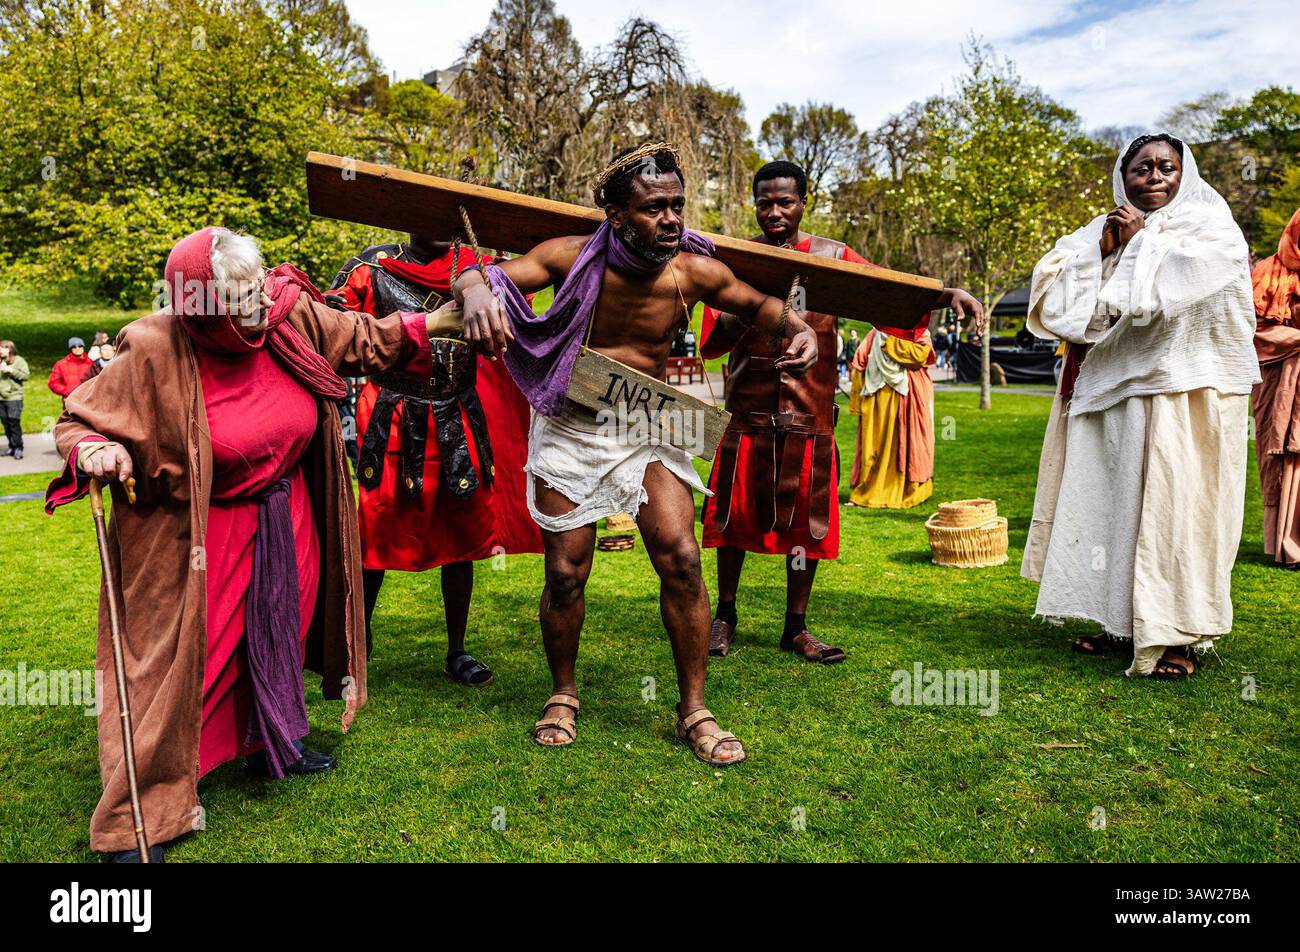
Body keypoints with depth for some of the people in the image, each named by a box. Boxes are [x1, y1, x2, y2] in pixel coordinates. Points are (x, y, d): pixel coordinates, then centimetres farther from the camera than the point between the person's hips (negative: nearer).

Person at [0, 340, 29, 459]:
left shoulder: (19, 361, 0)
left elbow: (26, 376, -10)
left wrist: (11, 370, -16)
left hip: (14, 397, -6)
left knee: (14, 423, -8)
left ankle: (18, 448, -3)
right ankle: (11, 446, 15)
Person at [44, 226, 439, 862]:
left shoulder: (292, 314, -13)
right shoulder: (156, 353, -24)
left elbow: (366, 340, 2)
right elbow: (77, 422, -12)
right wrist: (94, 451, -35)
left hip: (285, 518, 6)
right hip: (196, 533, -5)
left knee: (279, 630, 20)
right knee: (179, 655, -1)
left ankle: (274, 743, 46)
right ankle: (141, 816, 16)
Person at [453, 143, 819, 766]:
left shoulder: (693, 271, -10)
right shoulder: (574, 258, -15)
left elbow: (753, 303, 9)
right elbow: (479, 276, -17)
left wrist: (798, 330, -12)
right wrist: (477, 294, -42)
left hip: (646, 427, 1)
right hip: (569, 428, -1)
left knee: (681, 559, -11)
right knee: (565, 573, 2)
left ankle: (693, 709, 6)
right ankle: (563, 693, 28)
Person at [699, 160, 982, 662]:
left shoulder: (833, 257, 5)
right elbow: (711, 340, -3)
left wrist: (945, 294, -21)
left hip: (810, 414, 1)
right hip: (748, 412, 0)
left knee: (805, 521, 6)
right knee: (735, 512, 5)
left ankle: (796, 627, 20)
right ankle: (725, 615, 24)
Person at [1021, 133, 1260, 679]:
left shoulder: (1209, 228, 1)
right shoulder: (1104, 230, 15)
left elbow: (1161, 291, -18)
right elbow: (1052, 291, 3)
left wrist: (1138, 240, -4)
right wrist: (1102, 248, -8)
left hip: (1181, 394, -5)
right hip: (1109, 389, 5)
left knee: (1175, 505, -5)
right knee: (1108, 501, 6)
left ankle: (1179, 636, 3)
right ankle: (1118, 618, 18)